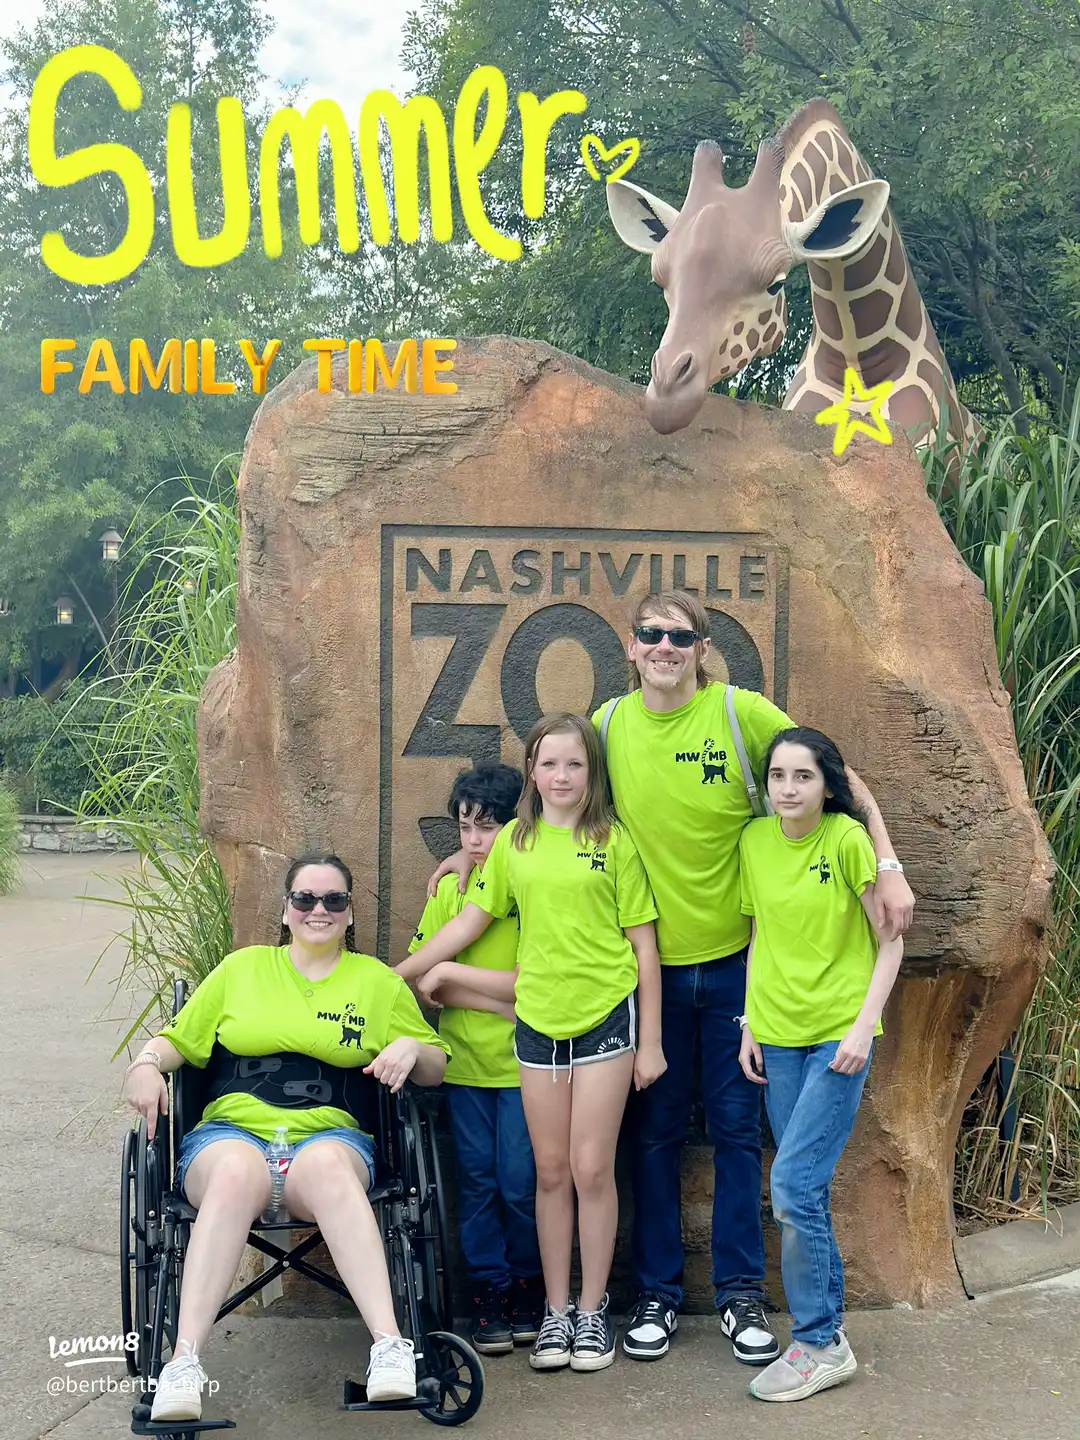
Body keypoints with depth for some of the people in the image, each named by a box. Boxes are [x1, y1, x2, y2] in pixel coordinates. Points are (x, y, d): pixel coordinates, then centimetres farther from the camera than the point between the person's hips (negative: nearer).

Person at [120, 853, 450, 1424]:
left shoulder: (378, 981, 20)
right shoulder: (241, 968, 22)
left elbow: (435, 1068, 20)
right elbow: (177, 1039, 22)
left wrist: (411, 1048, -3)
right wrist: (145, 1065, 0)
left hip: (330, 1134, 0)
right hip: (231, 1129, 1)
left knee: (326, 1168, -39)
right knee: (238, 1174, -38)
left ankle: (389, 1344, -49)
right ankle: (183, 1362, -44)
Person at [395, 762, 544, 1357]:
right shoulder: (449, 891, 7)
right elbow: (421, 980, 3)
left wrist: (451, 973, -11)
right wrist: (500, 999, -9)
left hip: (519, 1063, -3)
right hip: (464, 1062, 3)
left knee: (519, 1184, 0)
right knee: (477, 1181, 6)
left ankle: (527, 1287, 20)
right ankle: (490, 1292, 17)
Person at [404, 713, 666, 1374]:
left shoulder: (614, 841, -1)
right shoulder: (515, 842, 7)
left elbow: (643, 944, 0)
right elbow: (471, 920, 10)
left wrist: (651, 1041, -2)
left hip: (605, 1016, -3)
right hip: (538, 1019, 3)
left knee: (593, 1169, 0)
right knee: (551, 1170, 8)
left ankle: (593, 1310, 15)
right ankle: (557, 1310, 20)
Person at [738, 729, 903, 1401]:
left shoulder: (848, 839, -11)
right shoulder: (754, 840, 3)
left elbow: (889, 941, -6)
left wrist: (864, 1026, -14)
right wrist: (750, 1026, 9)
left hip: (840, 1035, -5)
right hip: (779, 1036, 5)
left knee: (793, 1187, -11)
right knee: (806, 1192, 9)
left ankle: (818, 1344, 4)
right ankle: (829, 1325, 23)